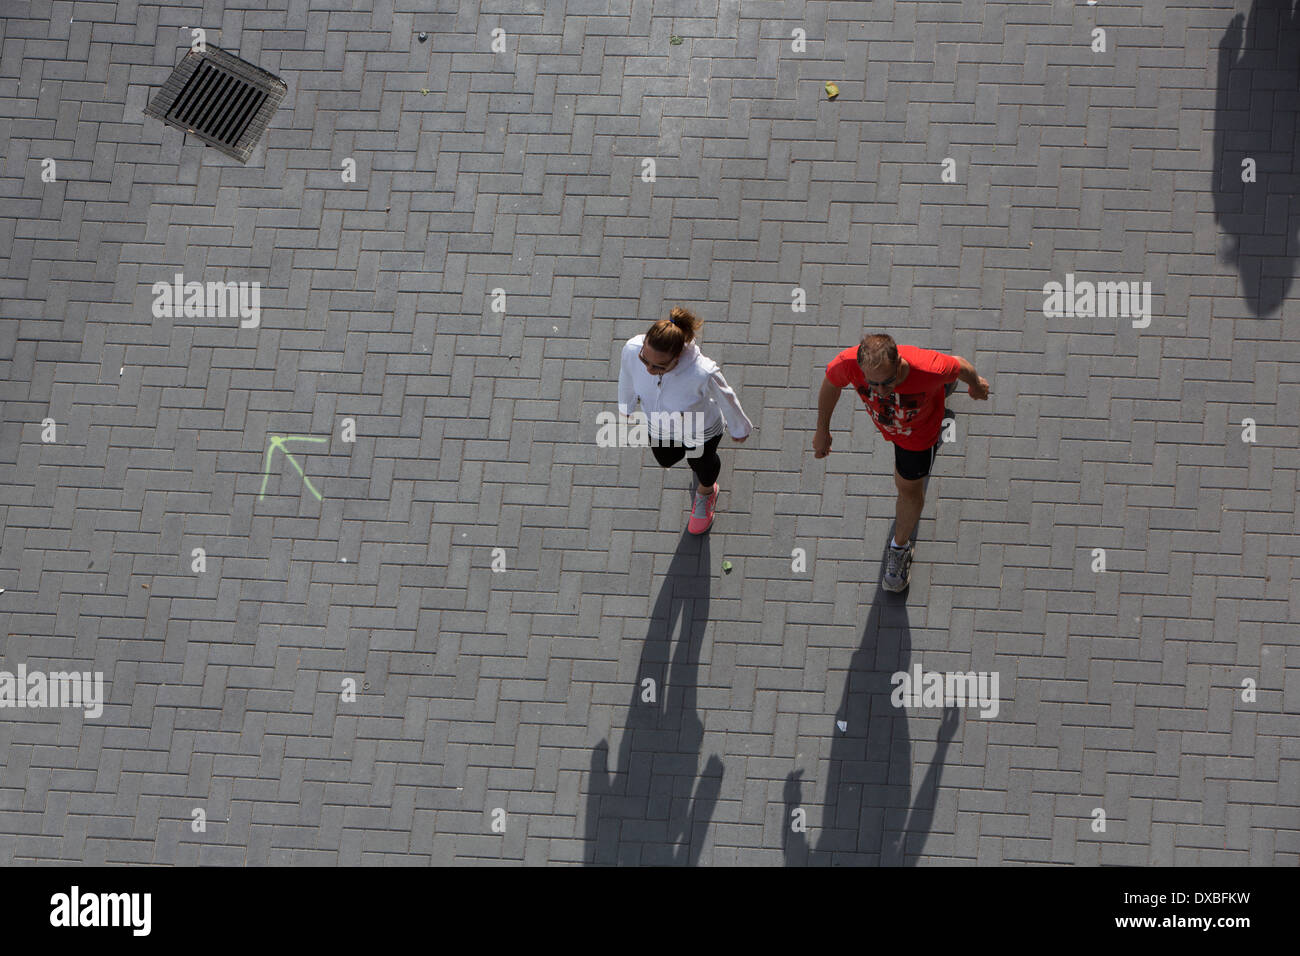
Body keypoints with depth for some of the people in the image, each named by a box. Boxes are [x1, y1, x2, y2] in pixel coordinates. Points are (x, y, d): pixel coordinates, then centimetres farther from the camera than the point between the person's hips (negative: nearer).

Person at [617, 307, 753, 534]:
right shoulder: (632, 349, -37)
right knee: (666, 460, 35)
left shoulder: (703, 373, -47)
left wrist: (739, 428, -2)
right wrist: (626, 404, 11)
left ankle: (705, 494, 69)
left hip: (699, 431, -3)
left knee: (701, 464, 32)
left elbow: (726, 399, -23)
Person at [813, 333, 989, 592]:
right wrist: (822, 430, -4)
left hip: (919, 432, -3)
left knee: (909, 488, 15)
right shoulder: (848, 363, -43)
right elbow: (830, 383, -18)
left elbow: (961, 366, -24)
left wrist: (976, 385, 0)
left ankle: (900, 548, 45)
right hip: (885, 422, 3)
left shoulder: (927, 369, -48)